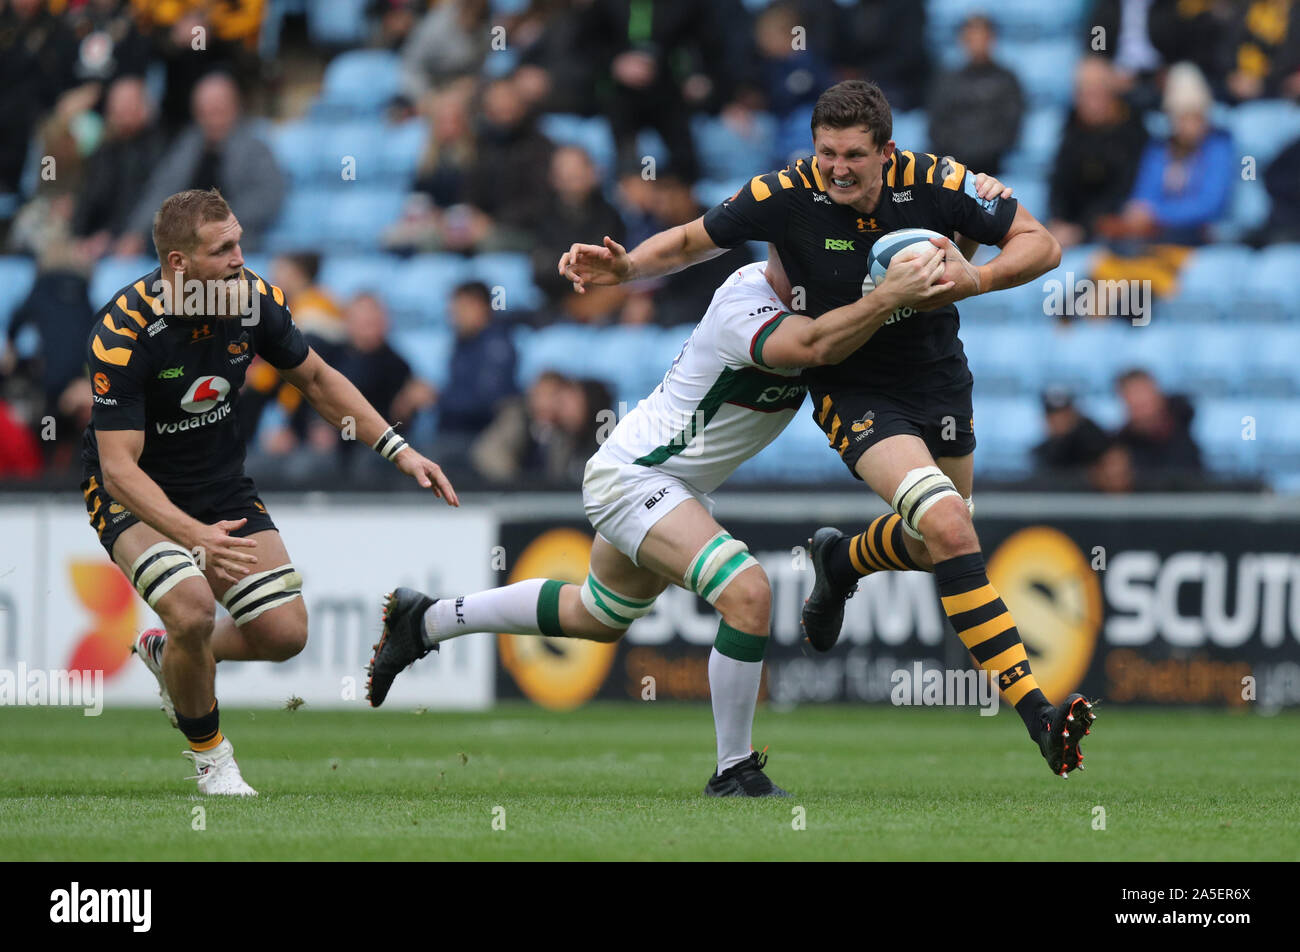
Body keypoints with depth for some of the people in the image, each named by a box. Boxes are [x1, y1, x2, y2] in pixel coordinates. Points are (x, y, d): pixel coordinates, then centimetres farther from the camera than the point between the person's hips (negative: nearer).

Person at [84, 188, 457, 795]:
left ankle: (167, 654, 27)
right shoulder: (121, 335, -30)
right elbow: (119, 466, -32)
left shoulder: (254, 301, -14)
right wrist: (195, 535, -46)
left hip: (222, 484, 5)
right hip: (136, 495, -5)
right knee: (193, 610, -29)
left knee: (285, 632, -5)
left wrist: (397, 449, 0)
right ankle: (209, 754, -1)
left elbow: (314, 378, 6)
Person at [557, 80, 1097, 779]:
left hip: (937, 375, 3)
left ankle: (841, 564, 55)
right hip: (852, 388, -3)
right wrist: (624, 267, -20)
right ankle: (1033, 707, -24)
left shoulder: (935, 183, -19)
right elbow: (691, 242, -3)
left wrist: (974, 280, -28)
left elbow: (1040, 245, -10)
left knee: (936, 545, 19)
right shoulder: (786, 194, -20)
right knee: (949, 528, -24)